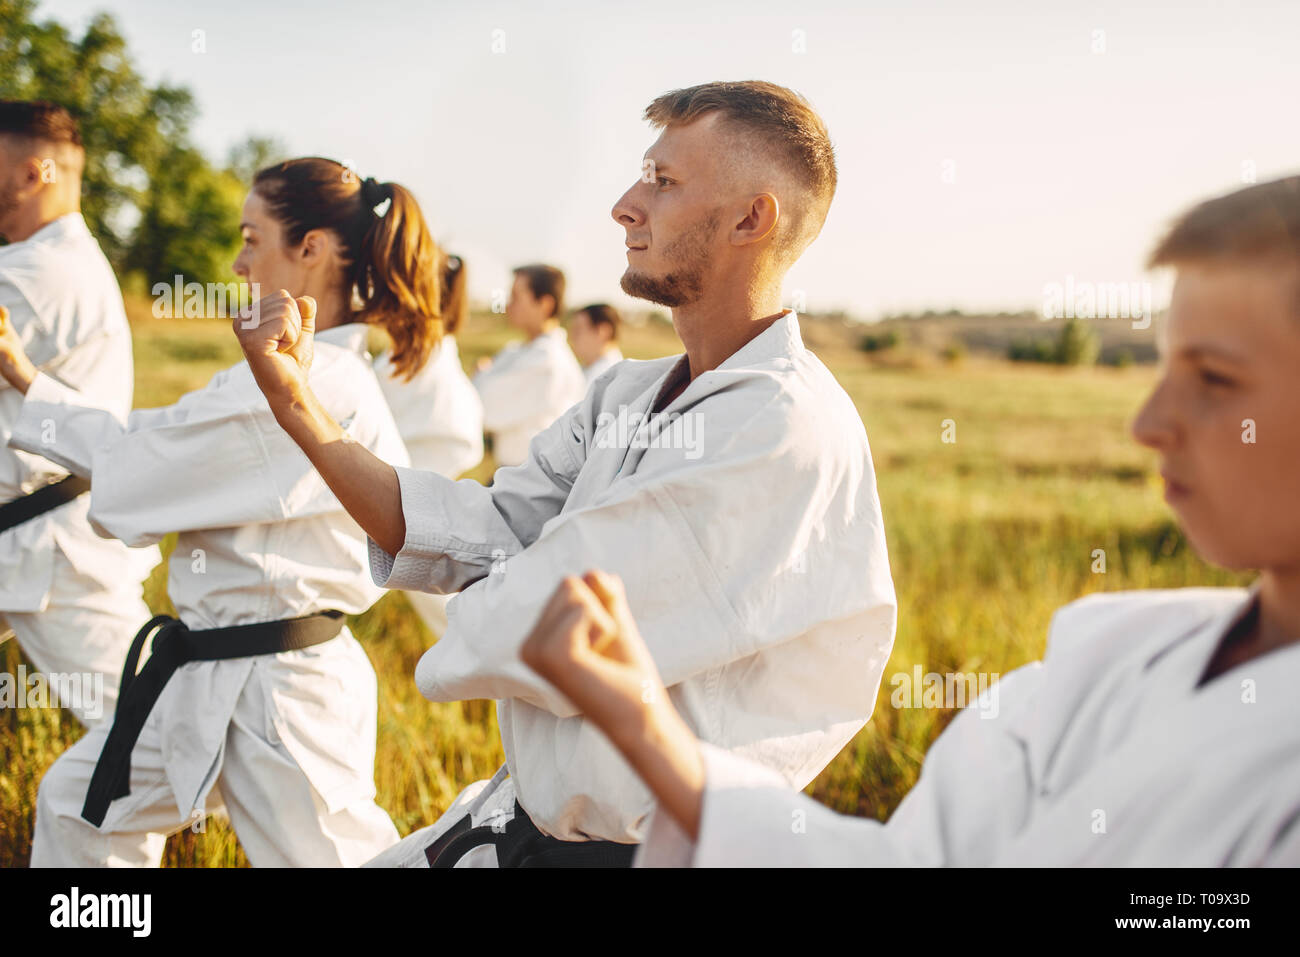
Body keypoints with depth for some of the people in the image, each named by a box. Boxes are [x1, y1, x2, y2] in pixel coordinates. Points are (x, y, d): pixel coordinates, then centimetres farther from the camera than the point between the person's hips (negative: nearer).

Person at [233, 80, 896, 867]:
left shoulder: (789, 434, -25)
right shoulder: (627, 396, 5)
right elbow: (473, 536, 1)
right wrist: (295, 396, -3)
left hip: (632, 845, -8)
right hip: (526, 813, 8)